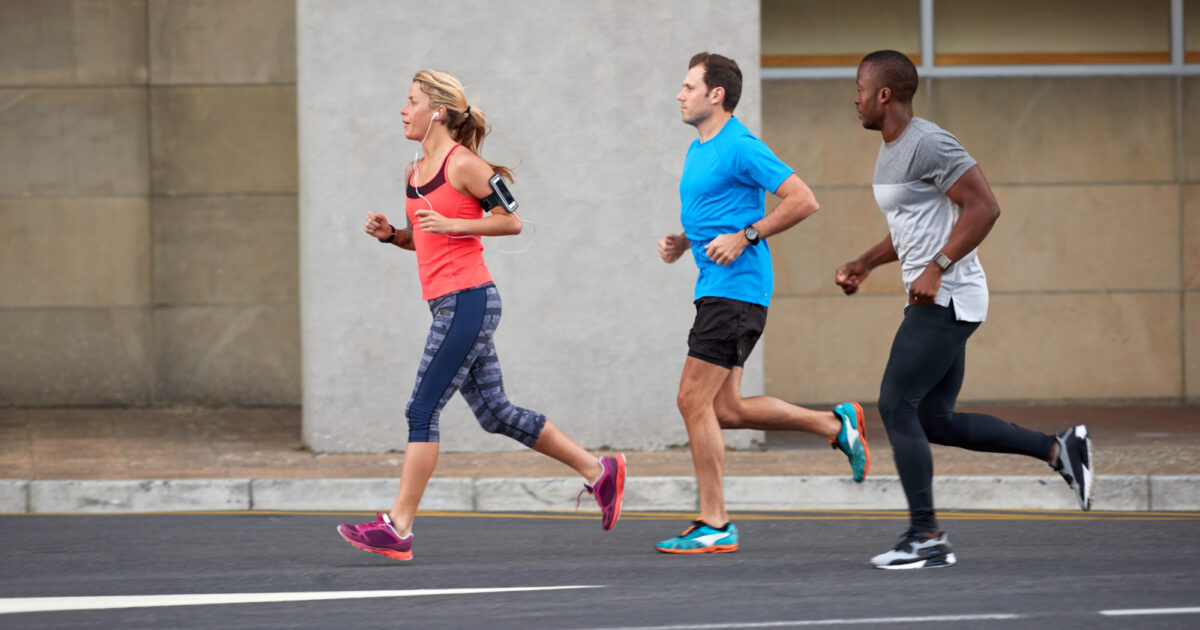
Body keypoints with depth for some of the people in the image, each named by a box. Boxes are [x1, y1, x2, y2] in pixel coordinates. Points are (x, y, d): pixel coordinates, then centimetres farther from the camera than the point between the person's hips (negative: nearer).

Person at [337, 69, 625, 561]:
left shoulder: (463, 164, -10)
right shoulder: (415, 173, 16)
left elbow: (511, 222, -8)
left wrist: (451, 224, -18)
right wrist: (390, 233, 7)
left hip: (468, 300, -10)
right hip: (449, 304, 10)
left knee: (422, 410, -10)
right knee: (496, 413, 12)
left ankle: (398, 528, -9)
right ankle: (597, 471, 22)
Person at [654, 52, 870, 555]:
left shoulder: (740, 147, -12)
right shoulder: (699, 150, 17)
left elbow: (803, 200, -16)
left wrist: (745, 237, -19)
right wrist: (682, 242, 12)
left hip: (735, 288, -10)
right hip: (715, 288, 10)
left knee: (694, 401, -10)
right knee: (725, 409, 10)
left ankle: (714, 524, -5)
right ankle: (836, 425, 21)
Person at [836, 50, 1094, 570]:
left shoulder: (928, 144, -15)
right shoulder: (890, 150, 17)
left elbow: (983, 207, -21)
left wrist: (935, 269, -25)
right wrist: (865, 264, 18)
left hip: (946, 298, -10)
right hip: (936, 300, 10)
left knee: (896, 405, -11)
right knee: (936, 422, 10)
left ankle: (926, 538, -9)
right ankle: (1058, 449, 14)